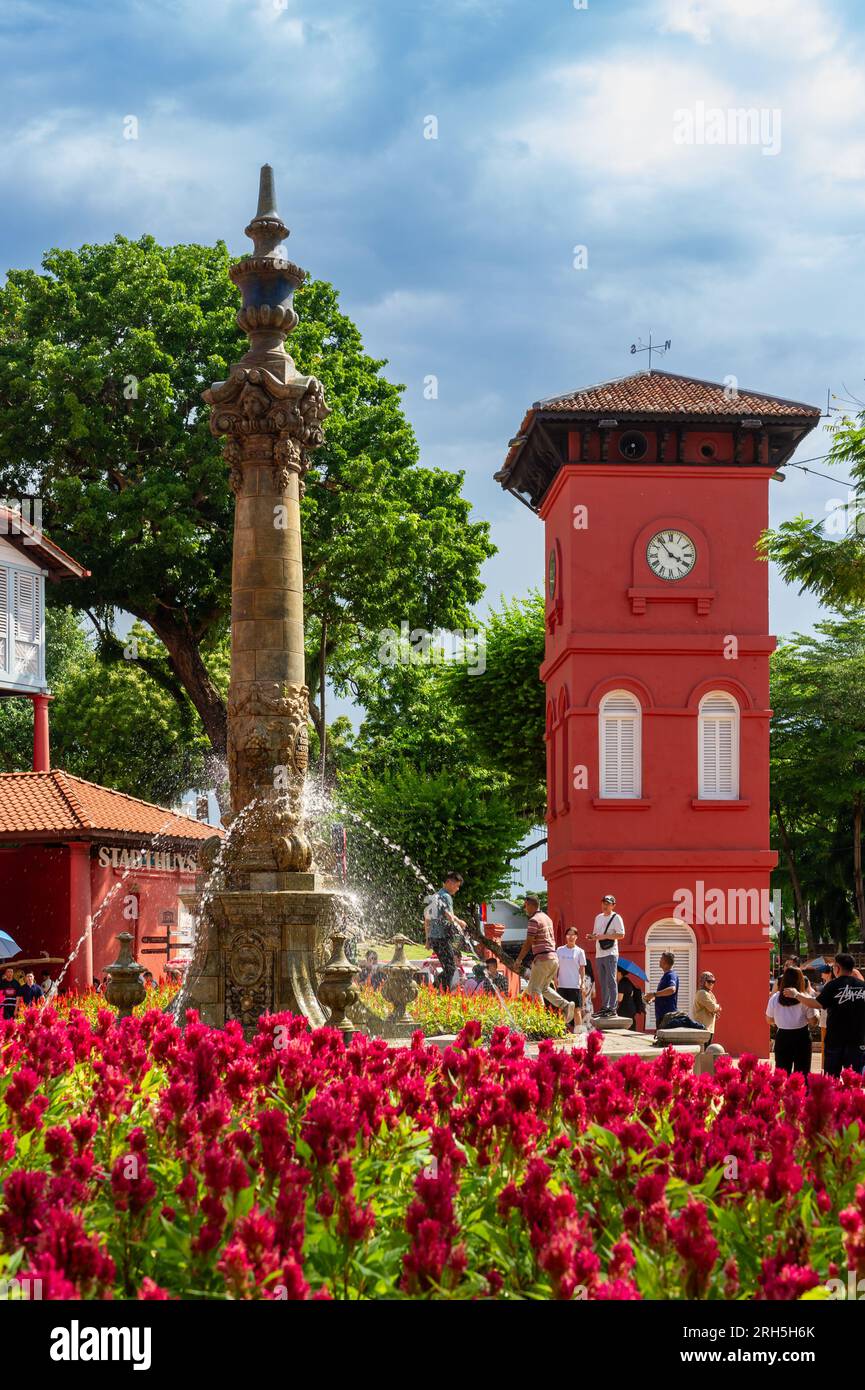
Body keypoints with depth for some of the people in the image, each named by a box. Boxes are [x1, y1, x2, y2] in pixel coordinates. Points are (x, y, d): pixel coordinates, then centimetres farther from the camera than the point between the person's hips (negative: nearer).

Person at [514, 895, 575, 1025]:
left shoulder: (534, 920, -11)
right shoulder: (547, 918, 18)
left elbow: (528, 943, -14)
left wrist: (518, 960, -8)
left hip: (542, 958, -9)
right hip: (554, 957, 9)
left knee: (534, 989, -3)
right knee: (544, 988, 18)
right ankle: (566, 1005, 2)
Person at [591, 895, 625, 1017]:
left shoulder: (616, 918, -5)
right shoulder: (598, 917, 18)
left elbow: (621, 935, -13)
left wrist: (604, 936, -17)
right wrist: (593, 937, 2)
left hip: (610, 954, -8)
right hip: (599, 954, 8)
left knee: (611, 981, -10)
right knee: (602, 983, 10)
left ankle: (612, 1008, -11)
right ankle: (604, 1007, 14)